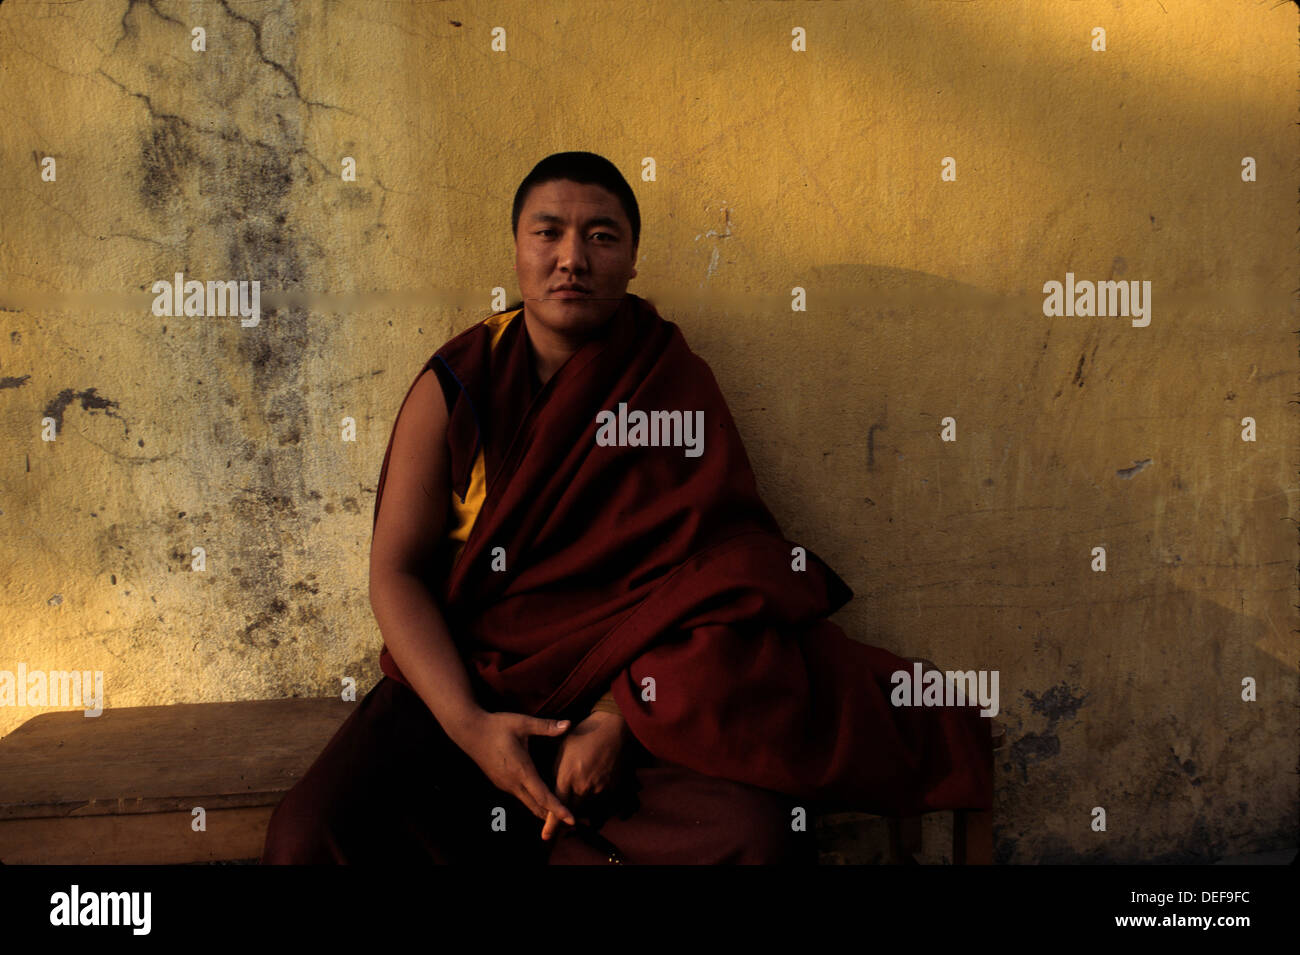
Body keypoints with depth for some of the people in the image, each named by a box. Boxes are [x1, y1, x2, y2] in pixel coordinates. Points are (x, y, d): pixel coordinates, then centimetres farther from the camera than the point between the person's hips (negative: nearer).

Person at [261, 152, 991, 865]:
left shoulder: (676, 387, -2)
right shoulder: (454, 387, -1)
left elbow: (701, 579, -8)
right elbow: (397, 572, -3)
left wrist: (616, 719, -20)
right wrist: (468, 723, -16)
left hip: (631, 683, -1)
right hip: (469, 681, 1)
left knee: (755, 831, -27)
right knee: (310, 835, -20)